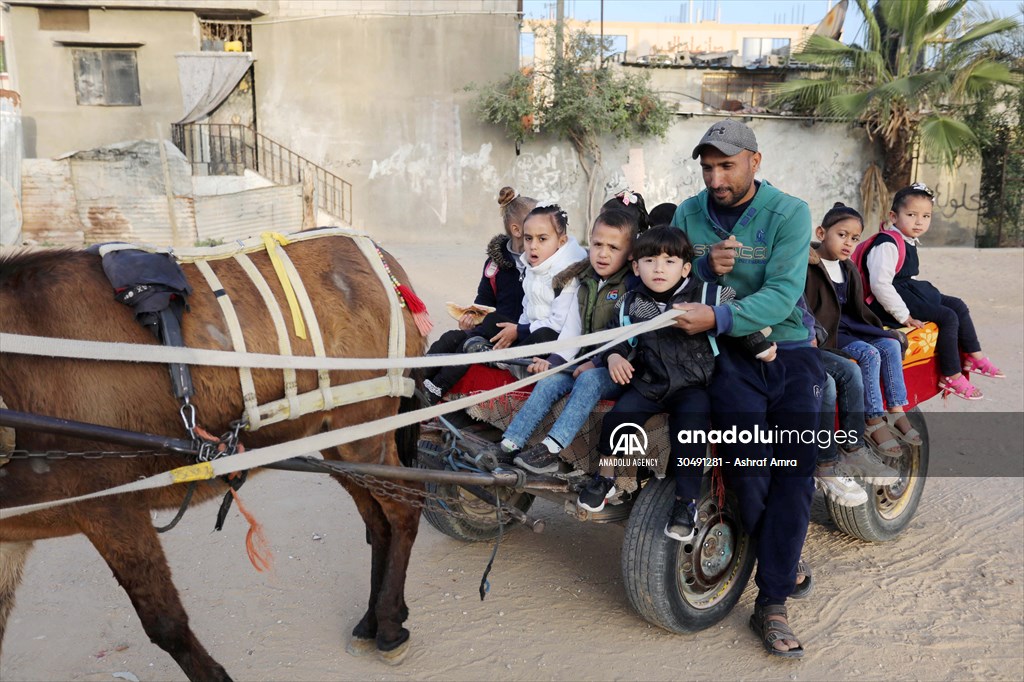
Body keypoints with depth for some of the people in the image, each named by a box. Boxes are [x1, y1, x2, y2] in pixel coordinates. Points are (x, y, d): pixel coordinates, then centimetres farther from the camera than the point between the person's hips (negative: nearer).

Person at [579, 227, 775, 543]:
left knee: (690, 434, -26)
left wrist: (761, 347, 11)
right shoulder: (632, 304, 4)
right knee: (616, 418, -18)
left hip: (692, 385, -2)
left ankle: (687, 501, -8)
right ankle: (604, 478, 8)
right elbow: (622, 337, 14)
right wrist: (614, 355, -6)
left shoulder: (707, 296, -5)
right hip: (648, 383, 3)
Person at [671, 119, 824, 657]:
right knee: (749, 468, -12)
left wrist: (717, 318, -29)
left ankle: (771, 605, 5)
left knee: (794, 473, -6)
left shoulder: (789, 213, -5)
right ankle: (780, 561, 20)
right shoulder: (689, 214, 5)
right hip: (729, 356, 1)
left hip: (790, 354, 0)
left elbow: (781, 295, -16)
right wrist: (706, 266, -16)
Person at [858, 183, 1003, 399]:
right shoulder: (887, 245, -22)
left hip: (911, 291, 11)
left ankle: (975, 357, 24)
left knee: (958, 305, 12)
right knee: (948, 317, -16)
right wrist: (903, 315, -26)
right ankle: (952, 377, -7)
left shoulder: (909, 242, 11)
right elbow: (880, 284, -30)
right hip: (893, 298, -11)